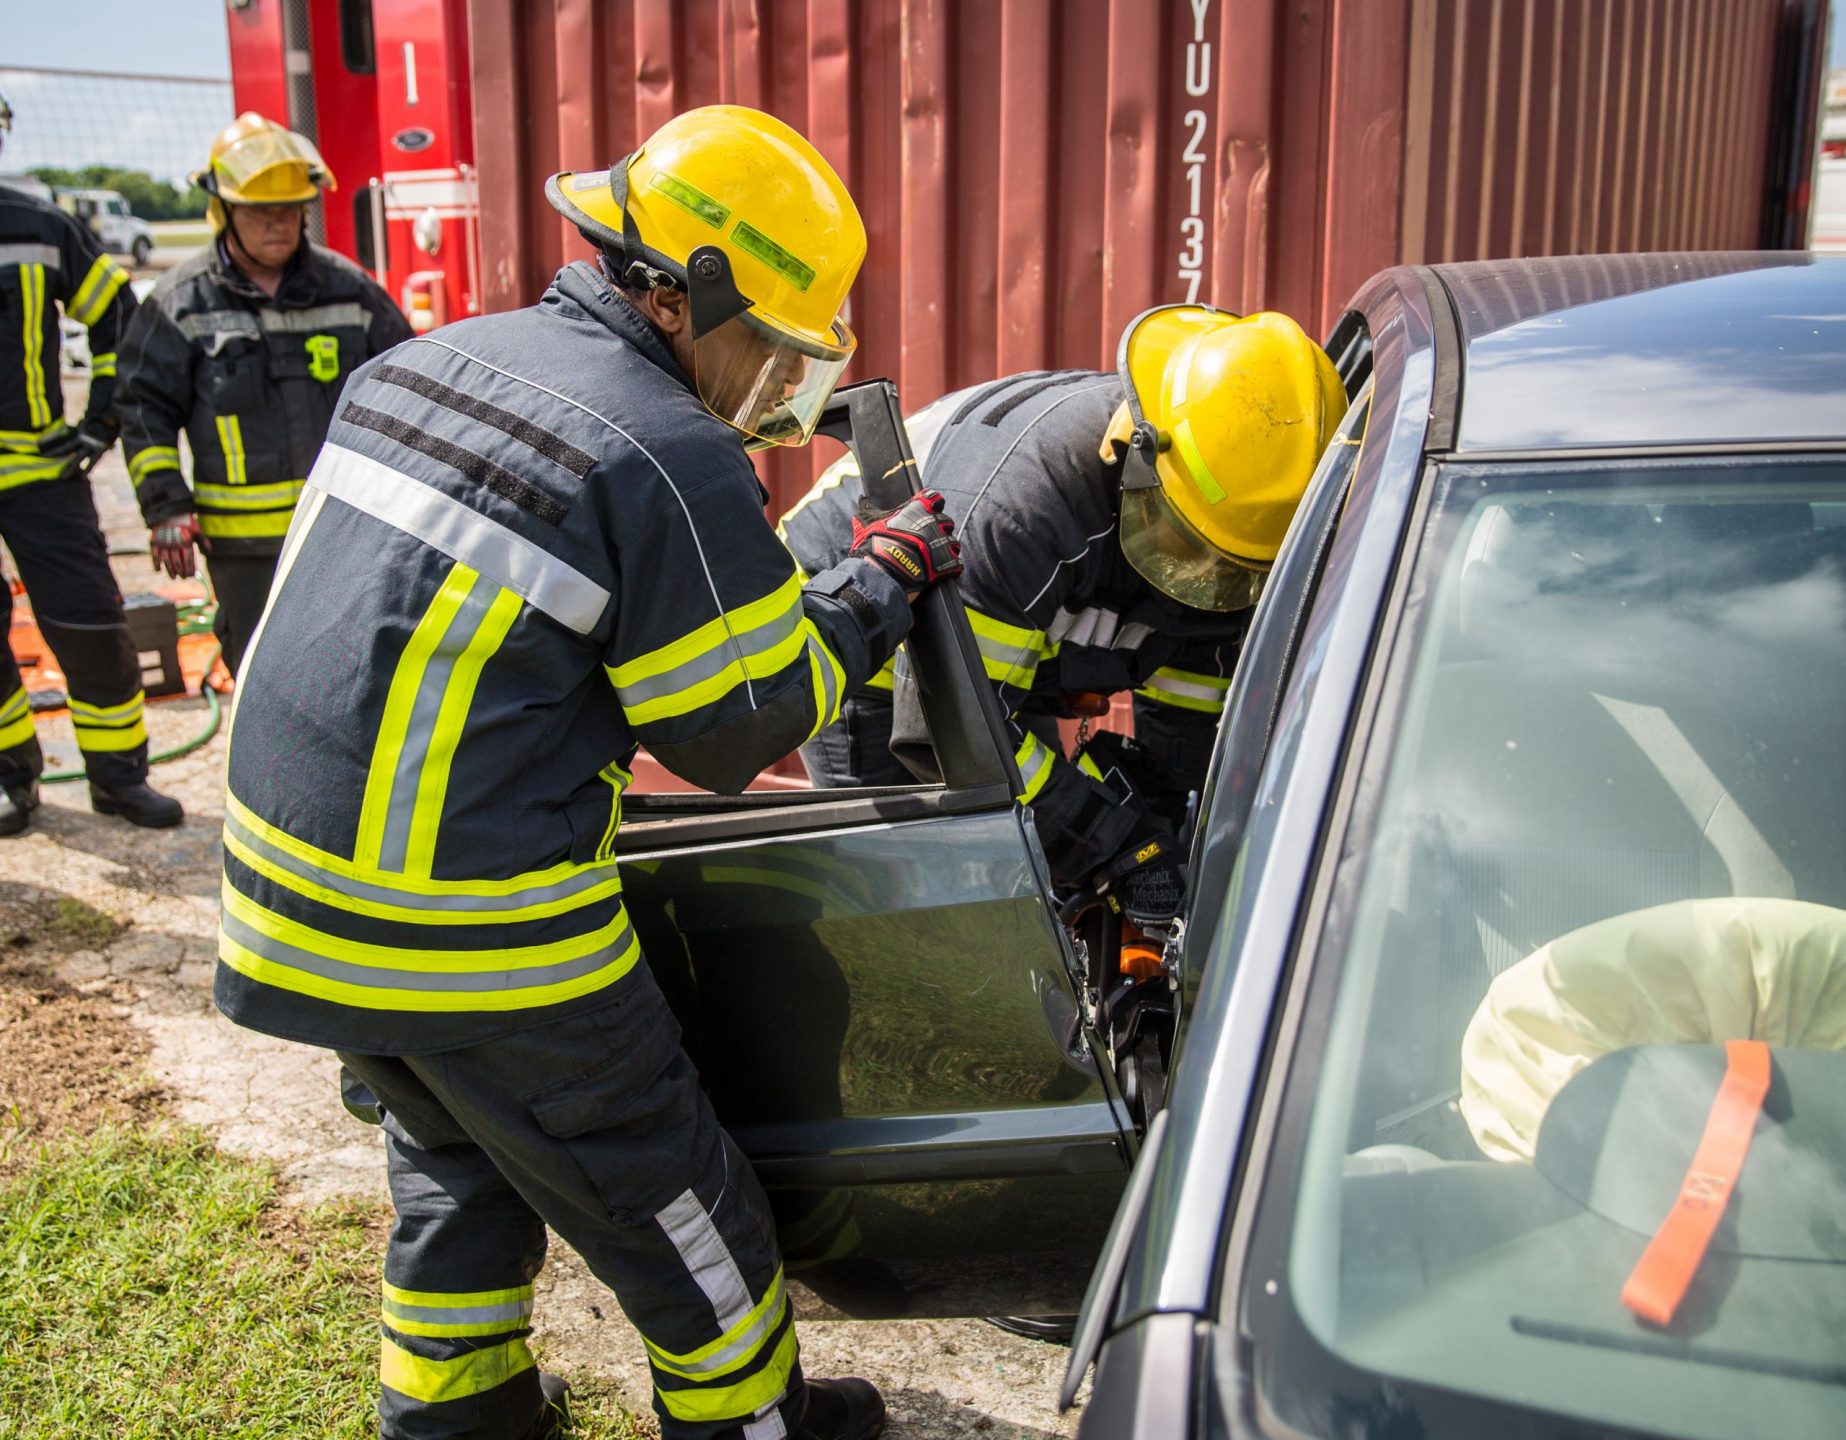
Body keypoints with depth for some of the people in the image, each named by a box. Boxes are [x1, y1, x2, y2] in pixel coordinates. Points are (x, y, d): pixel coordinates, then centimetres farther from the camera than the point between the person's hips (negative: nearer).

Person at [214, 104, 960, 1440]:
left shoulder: (422, 362, 9)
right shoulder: (672, 460, -17)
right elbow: (736, 730, -10)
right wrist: (879, 584, 1)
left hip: (287, 874, 8)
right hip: (470, 931, -8)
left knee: (458, 1153, 29)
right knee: (664, 1194, 13)